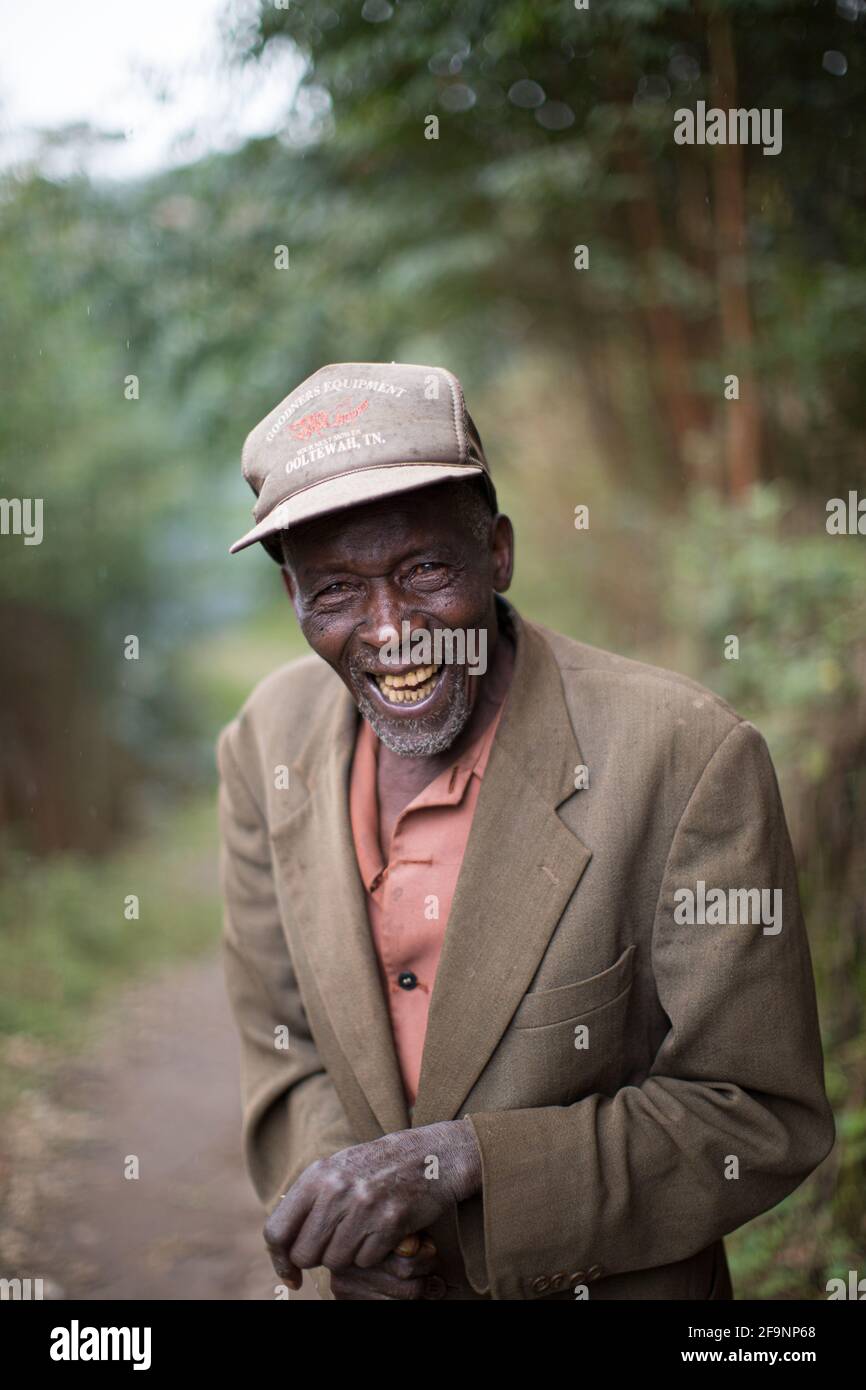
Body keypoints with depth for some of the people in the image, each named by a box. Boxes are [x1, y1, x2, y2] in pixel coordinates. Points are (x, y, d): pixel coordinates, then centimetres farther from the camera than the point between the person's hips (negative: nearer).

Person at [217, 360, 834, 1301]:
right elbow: (281, 1047, -1)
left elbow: (761, 1123, -19)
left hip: (611, 1282, -3)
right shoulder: (269, 746, -10)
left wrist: (457, 1159, -27)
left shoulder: (688, 760, -24)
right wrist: (341, 1199, -20)